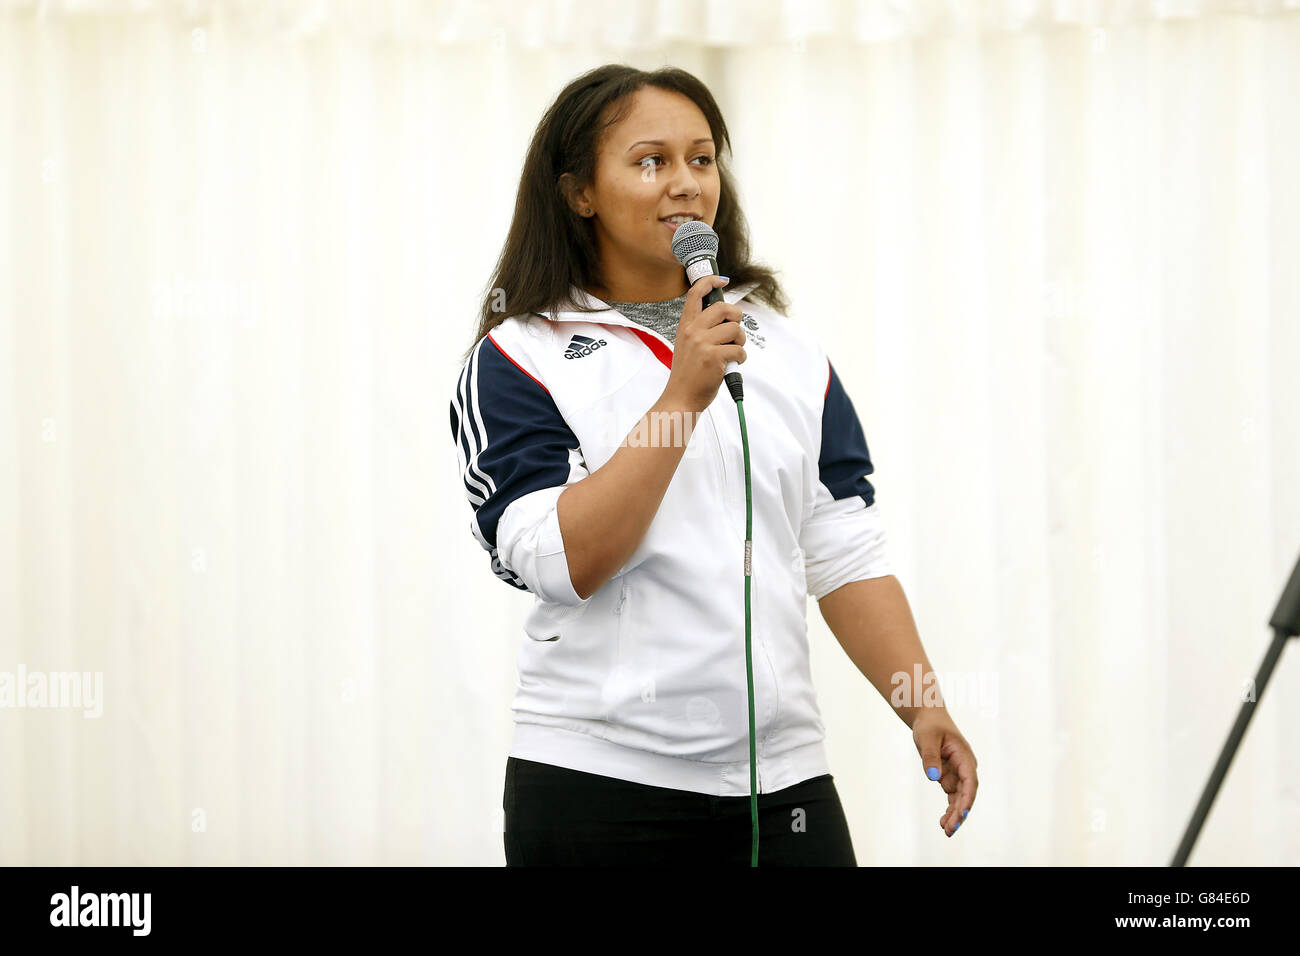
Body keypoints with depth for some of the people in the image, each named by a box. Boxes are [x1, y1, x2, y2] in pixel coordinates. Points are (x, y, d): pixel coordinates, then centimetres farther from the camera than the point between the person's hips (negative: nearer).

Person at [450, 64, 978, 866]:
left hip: (781, 779, 4)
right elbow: (562, 562, -15)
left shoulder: (790, 353, 12)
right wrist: (684, 395, -18)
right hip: (600, 786, -4)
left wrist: (924, 707, -2)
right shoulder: (518, 359, -3)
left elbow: (846, 557, 10)